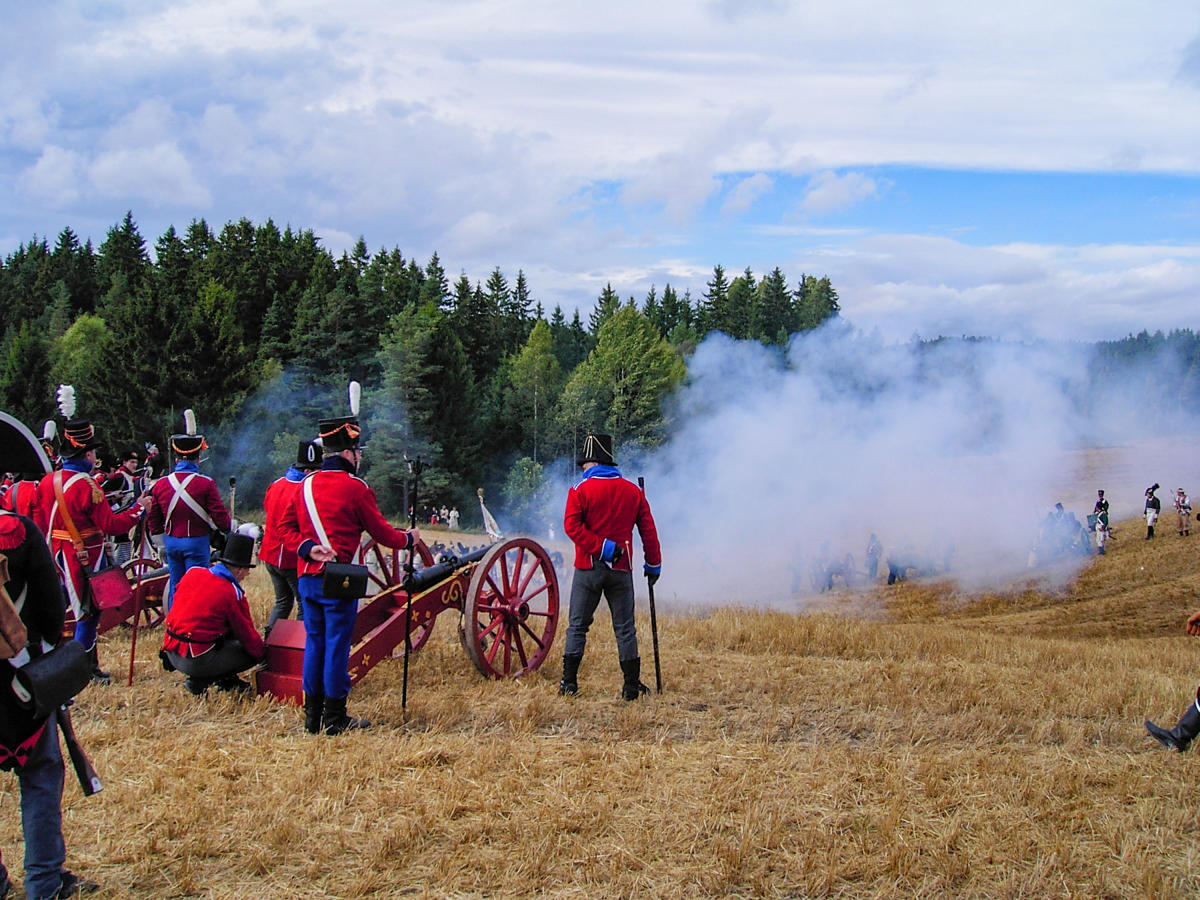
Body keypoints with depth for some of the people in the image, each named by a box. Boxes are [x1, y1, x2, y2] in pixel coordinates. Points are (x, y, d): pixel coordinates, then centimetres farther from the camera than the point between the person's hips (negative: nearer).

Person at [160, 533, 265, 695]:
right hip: (197, 662, -8)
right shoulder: (233, 594, -13)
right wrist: (263, 652, 14)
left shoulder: (192, 573, 5)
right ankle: (200, 682, -2)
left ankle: (227, 680, 22)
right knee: (255, 652, 1)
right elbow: (247, 635, -3)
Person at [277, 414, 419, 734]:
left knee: (314, 642, 13)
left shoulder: (306, 486, 10)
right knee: (337, 644, 1)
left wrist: (308, 548, -4)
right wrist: (408, 539, 15)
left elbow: (285, 526, 7)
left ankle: (312, 716, 18)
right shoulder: (355, 488, -9)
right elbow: (381, 532, -3)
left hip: (306, 577, 6)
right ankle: (335, 718, 6)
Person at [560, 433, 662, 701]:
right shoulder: (633, 491, 6)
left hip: (588, 568, -2)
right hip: (621, 569, 2)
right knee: (625, 629, 8)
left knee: (577, 626, 8)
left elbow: (572, 525, -16)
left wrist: (600, 547, -15)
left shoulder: (581, 489, -4)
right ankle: (631, 685, 8)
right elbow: (648, 530, 7)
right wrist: (653, 564, 13)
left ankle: (569, 682, 7)